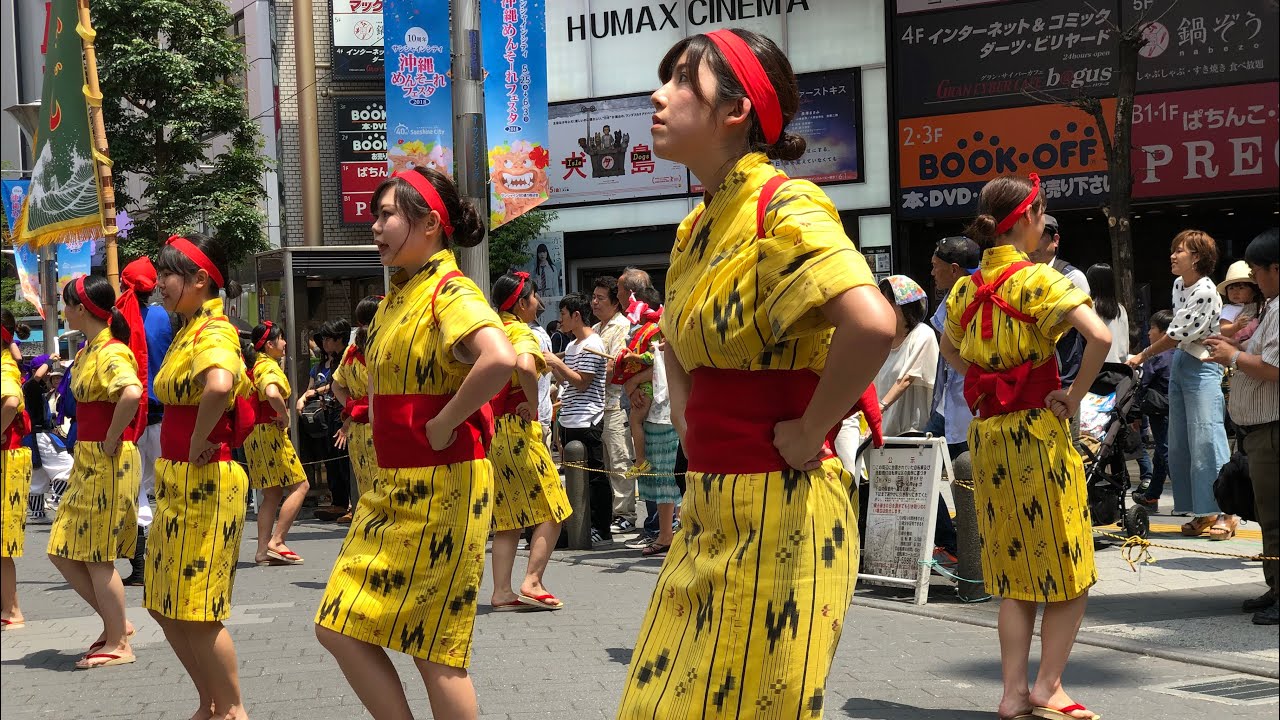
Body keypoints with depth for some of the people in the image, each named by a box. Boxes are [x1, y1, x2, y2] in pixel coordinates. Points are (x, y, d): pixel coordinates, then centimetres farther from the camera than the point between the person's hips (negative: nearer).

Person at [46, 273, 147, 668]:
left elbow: (131, 393, -37)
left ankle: (117, 645, 9)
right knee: (64, 552, 12)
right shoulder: (89, 350, 13)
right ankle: (114, 624, 21)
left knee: (97, 557, -2)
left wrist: (111, 440, -25)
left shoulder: (110, 353, -16)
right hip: (87, 462, 10)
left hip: (109, 462, -10)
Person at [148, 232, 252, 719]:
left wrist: (199, 442, -24)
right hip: (177, 481, 10)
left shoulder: (214, 332, -16)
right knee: (164, 604, 14)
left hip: (204, 481, -10)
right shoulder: (189, 331, 14)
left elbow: (218, 385, -38)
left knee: (196, 609, -3)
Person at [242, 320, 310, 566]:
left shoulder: (251, 365, 16)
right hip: (270, 433, -10)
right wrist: (284, 416, -19)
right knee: (300, 486, -5)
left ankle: (263, 550, 8)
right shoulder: (269, 366, -14)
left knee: (272, 494, 12)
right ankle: (276, 542, -10)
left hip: (253, 433, 10)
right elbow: (272, 393, -35)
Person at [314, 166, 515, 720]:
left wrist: (444, 424, -23)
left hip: (440, 487, -9)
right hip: (393, 487, 9)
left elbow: (500, 359, -34)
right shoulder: (397, 298, 13)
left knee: (435, 651, -4)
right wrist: (381, 420, 15)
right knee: (340, 628, 7)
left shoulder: (450, 293, -14)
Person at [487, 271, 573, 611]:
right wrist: (533, 404, -18)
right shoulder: (521, 332, -10)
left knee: (508, 513, 11)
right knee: (552, 509, 0)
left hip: (488, 428, 8)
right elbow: (525, 367, -32)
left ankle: (502, 591, 6)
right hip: (517, 429, -8)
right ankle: (532, 581, -9)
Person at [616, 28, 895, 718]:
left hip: (778, 511, -9)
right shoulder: (699, 225, 13)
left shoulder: (783, 208, -14)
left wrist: (809, 433, -20)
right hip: (709, 511, 9)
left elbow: (871, 323, -32)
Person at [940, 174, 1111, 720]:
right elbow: (1100, 336, -25)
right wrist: (1074, 398, -13)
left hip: (987, 433, 6)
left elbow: (950, 352, 26)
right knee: (1066, 568, 6)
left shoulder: (964, 289, 8)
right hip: (1036, 430, -6)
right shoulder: (1038, 279, -12)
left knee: (1014, 572, 12)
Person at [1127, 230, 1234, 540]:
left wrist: (1142, 357, -7)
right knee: (1180, 445, 7)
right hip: (1179, 363, 9)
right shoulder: (1178, 285, 10)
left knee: (1206, 442, -12)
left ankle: (1225, 513, -8)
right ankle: (1203, 513, 12)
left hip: (1202, 368, -9)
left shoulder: (1205, 292, -17)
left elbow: (1177, 335, -15)